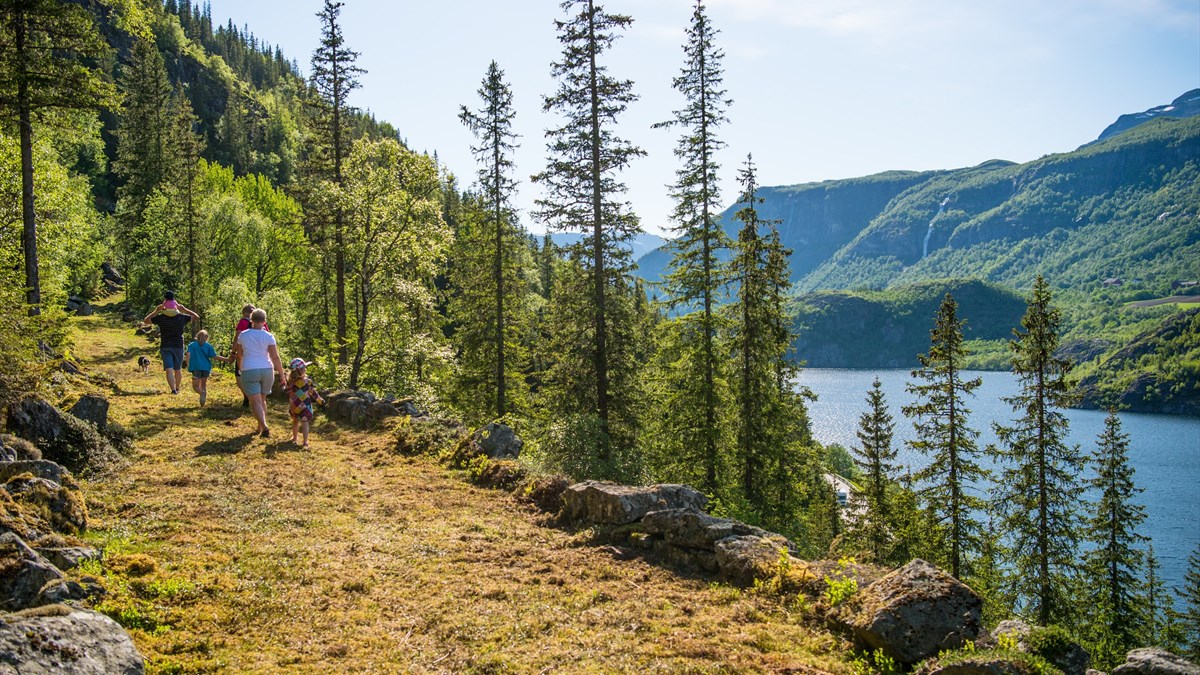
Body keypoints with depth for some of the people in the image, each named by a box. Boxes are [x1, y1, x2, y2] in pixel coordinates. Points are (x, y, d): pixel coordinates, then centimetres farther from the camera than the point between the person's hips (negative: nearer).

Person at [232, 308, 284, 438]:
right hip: (266, 370, 2)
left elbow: (239, 355, 15)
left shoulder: (243, 335, 2)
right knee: (262, 400, 19)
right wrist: (282, 376, -5)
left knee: (256, 402, -6)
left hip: (249, 371, -1)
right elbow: (275, 357, -9)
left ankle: (264, 427, -26)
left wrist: (240, 368, 35)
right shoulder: (268, 336, -3)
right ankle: (260, 428, 24)